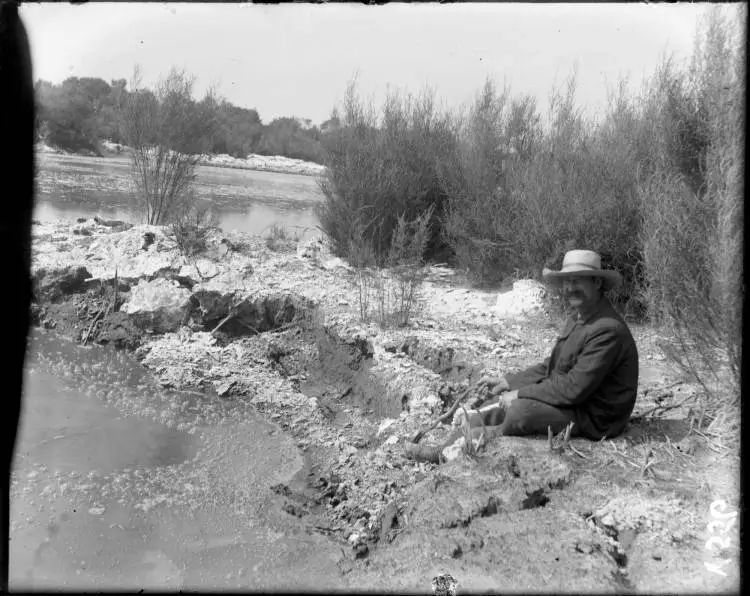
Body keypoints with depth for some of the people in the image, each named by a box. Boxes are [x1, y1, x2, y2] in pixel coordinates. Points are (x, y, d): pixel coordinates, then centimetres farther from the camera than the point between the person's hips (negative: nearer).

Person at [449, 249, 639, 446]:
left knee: (521, 409, -28)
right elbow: (550, 366, 16)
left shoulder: (607, 329, -23)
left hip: (594, 418, -10)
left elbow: (574, 388, -26)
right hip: (574, 402, 10)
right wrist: (507, 381, 6)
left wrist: (520, 393, -19)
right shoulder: (578, 318, 9)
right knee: (503, 398, 6)